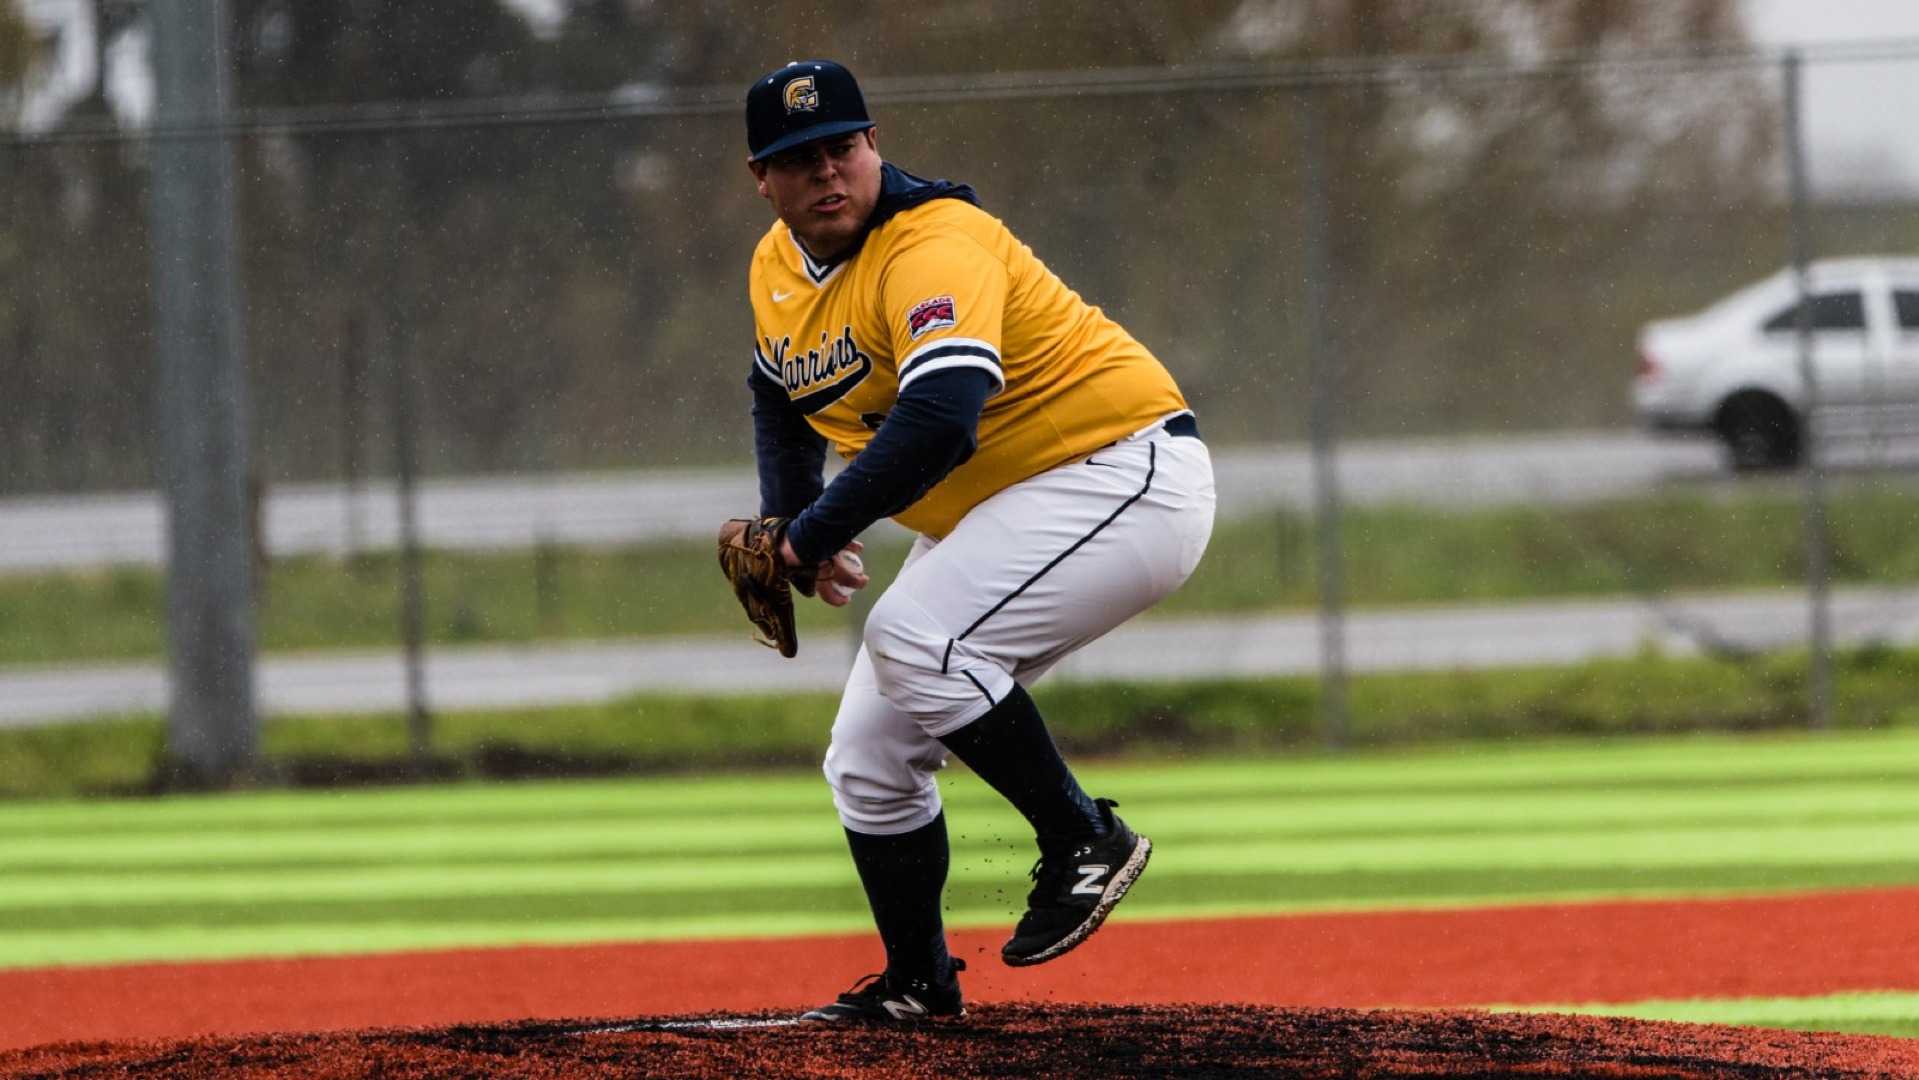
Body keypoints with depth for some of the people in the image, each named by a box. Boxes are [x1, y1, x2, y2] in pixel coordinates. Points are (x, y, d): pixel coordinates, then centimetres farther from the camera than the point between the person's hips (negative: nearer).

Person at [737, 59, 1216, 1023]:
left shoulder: (932, 246, -26)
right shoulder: (777, 267, 3)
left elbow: (938, 422, -39)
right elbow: (780, 398, 24)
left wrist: (815, 535, -31)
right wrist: (787, 526, 9)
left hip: (1122, 473, -10)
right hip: (981, 517, 10)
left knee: (911, 636, -30)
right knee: (868, 760, 8)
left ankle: (1083, 842, -17)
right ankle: (917, 988, 23)